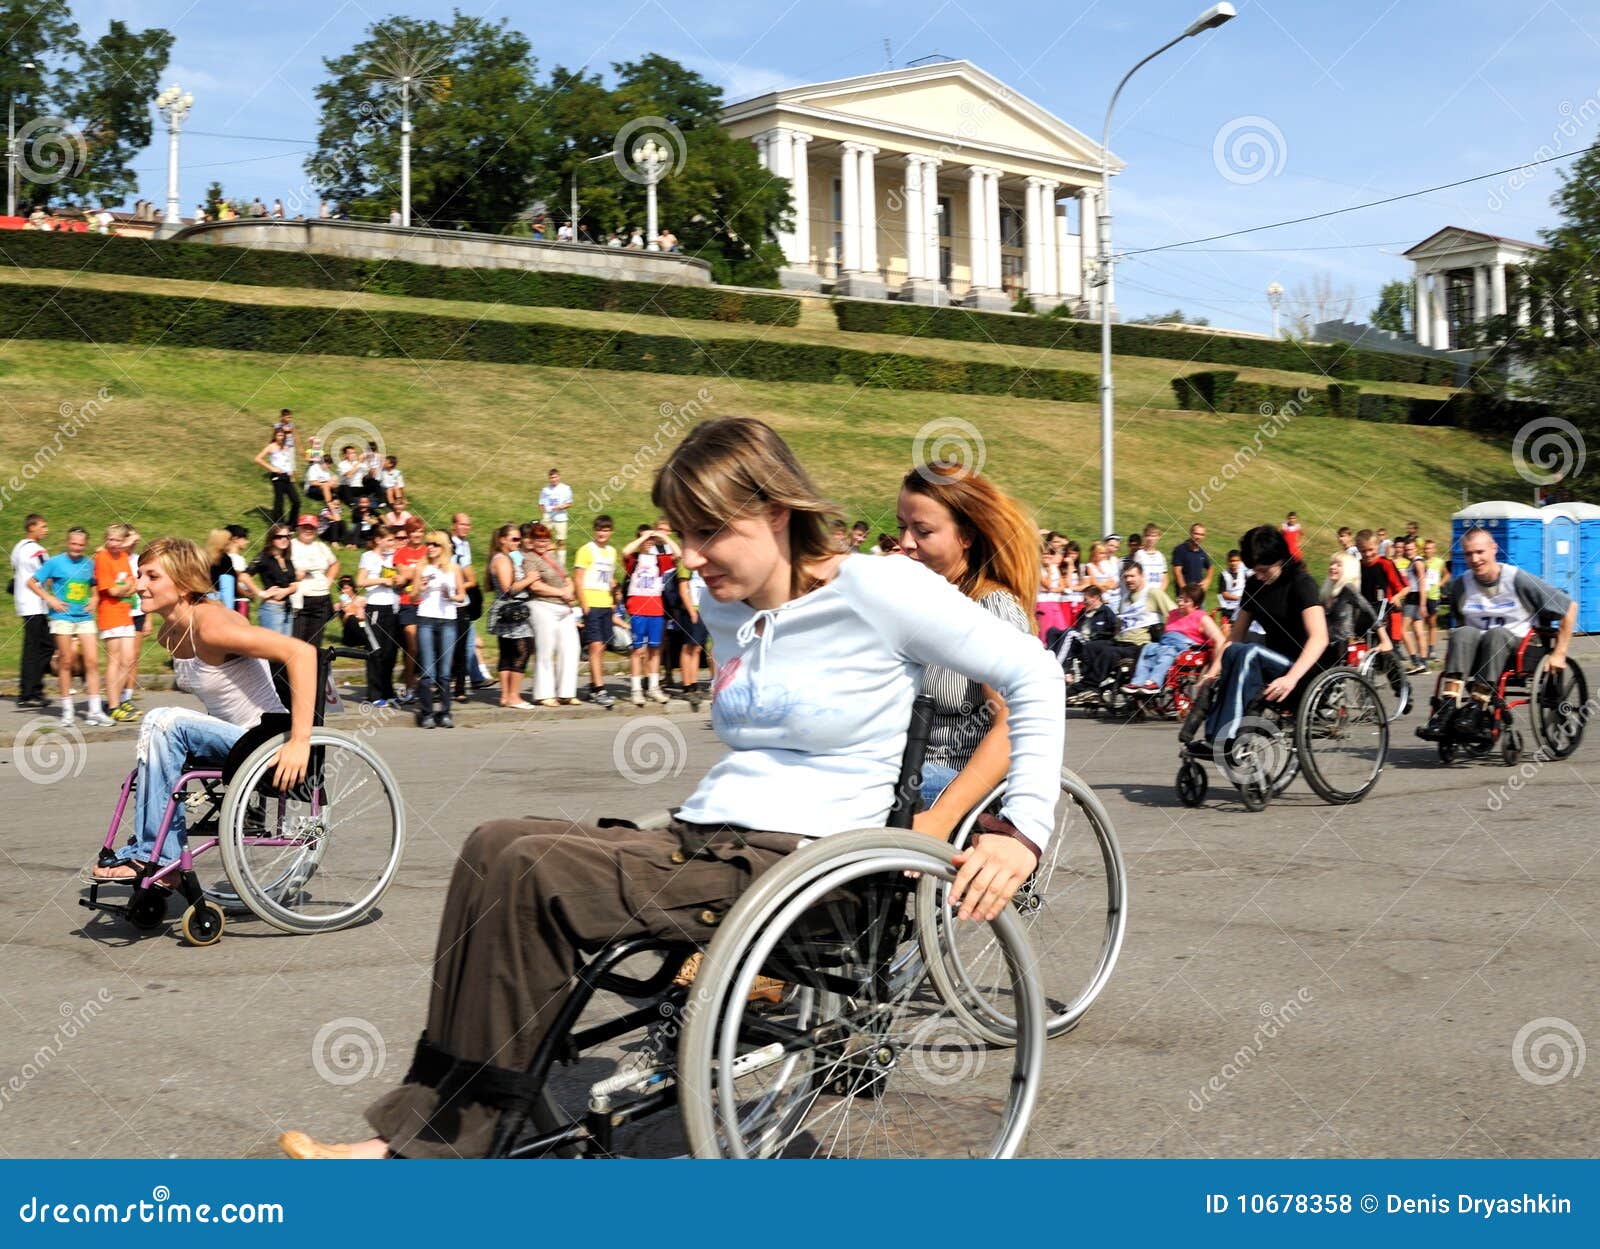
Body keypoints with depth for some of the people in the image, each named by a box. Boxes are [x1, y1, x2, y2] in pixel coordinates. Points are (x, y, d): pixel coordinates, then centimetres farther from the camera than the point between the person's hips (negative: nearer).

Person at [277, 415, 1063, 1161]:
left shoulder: (877, 592, -7)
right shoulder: (724, 608, 16)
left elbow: (1034, 676, -5)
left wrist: (1022, 830, -11)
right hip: (700, 842, 8)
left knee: (535, 873, -23)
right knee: (496, 844, -15)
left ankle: (452, 1140, -13)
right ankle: (415, 1132, -17)